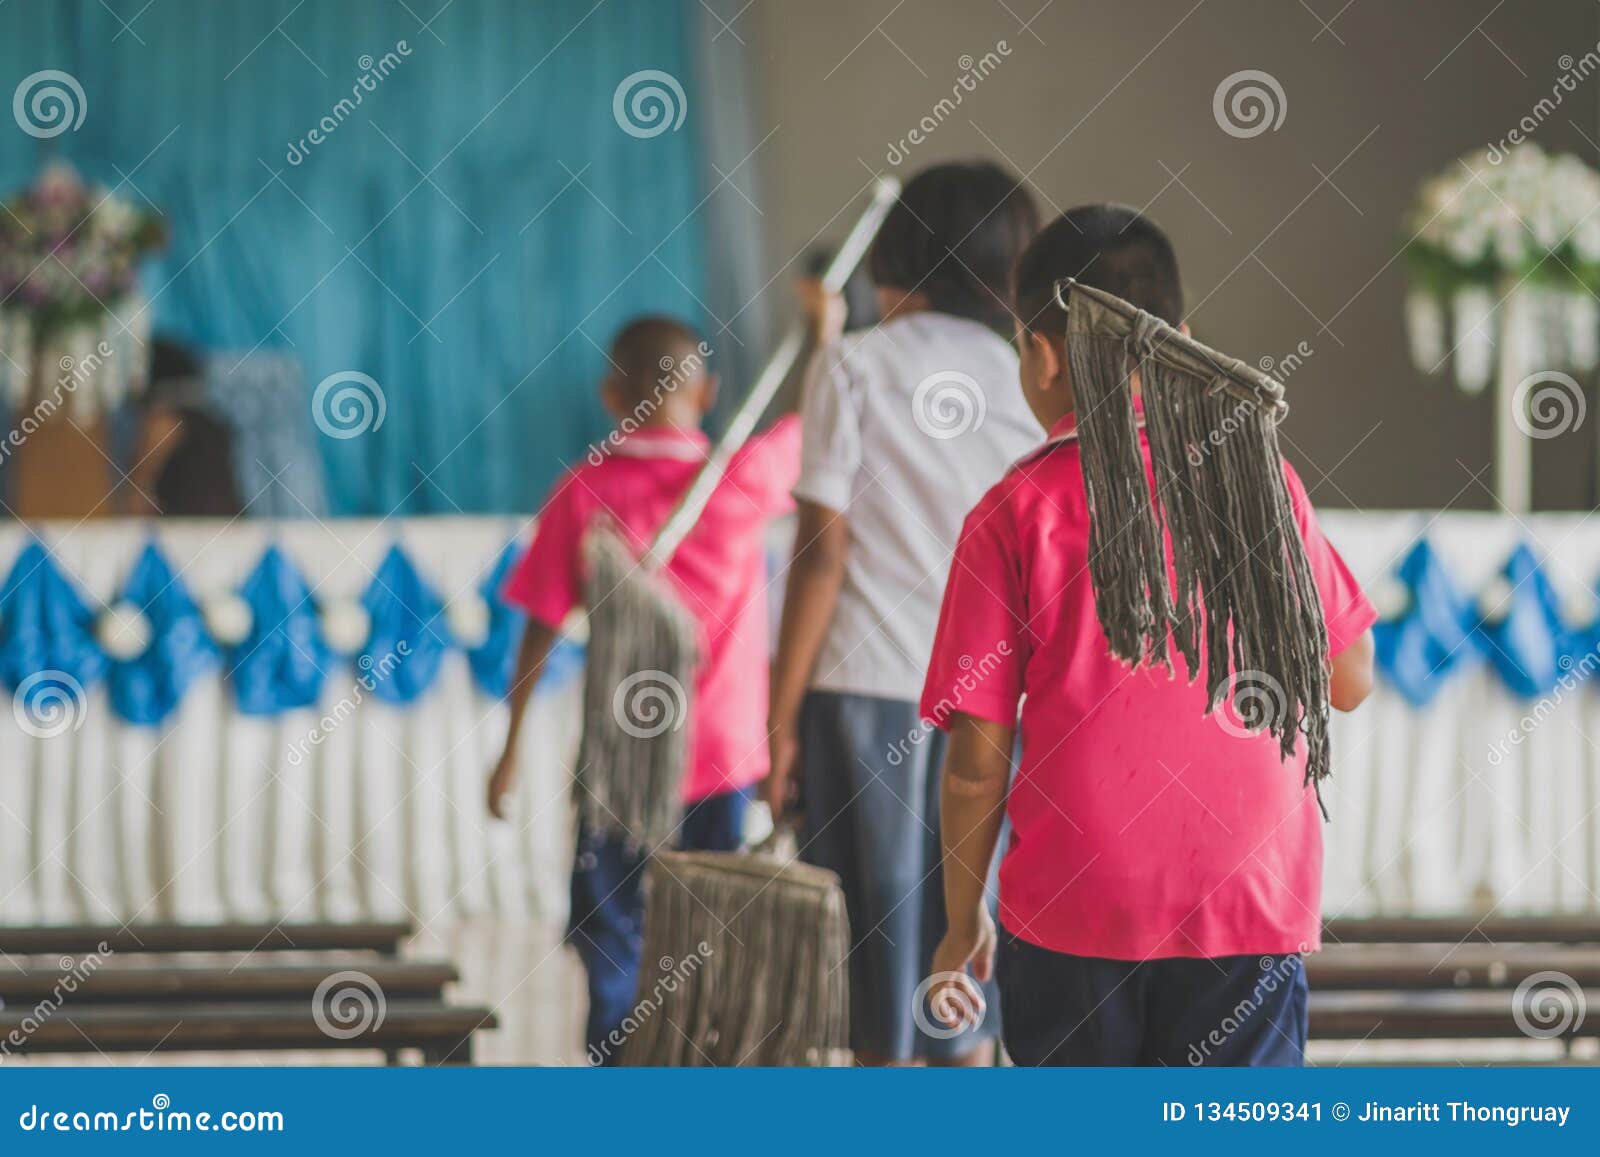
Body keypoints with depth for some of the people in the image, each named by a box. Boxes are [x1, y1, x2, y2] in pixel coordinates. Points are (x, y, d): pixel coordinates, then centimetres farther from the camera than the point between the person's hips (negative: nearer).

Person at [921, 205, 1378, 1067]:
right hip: (1247, 900, 0)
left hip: (1072, 911, 0)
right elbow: (1349, 682, 6)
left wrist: (963, 919, 8)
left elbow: (977, 757, -4)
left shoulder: (1015, 515, -4)